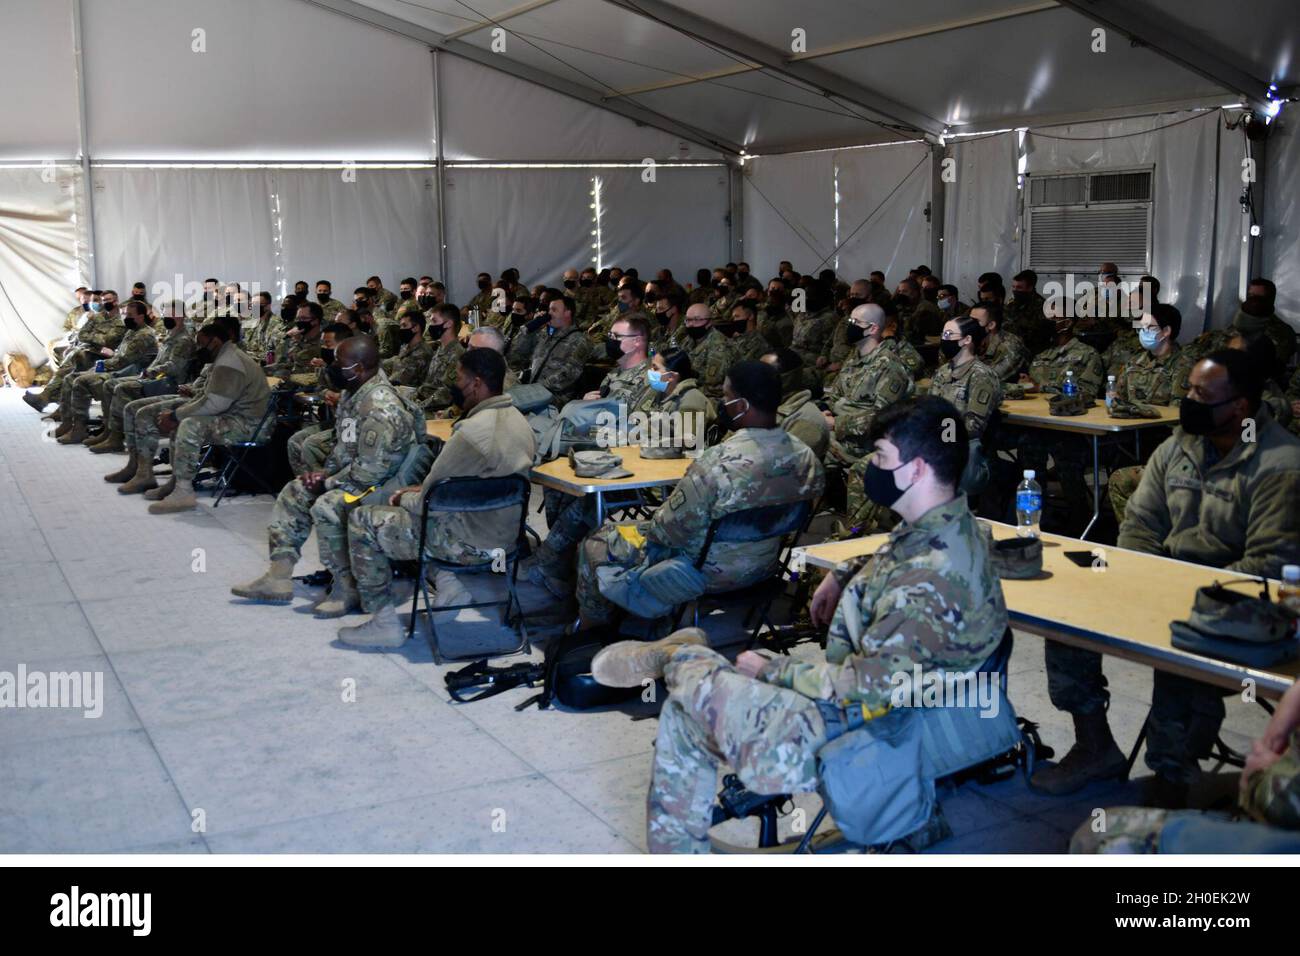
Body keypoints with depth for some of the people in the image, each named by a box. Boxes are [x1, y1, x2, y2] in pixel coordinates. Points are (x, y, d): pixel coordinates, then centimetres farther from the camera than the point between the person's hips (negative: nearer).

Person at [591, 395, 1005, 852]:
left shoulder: (936, 574, -28)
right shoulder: (935, 531, 3)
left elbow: (871, 685, -28)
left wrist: (770, 671, -16)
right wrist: (844, 575, 13)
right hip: (853, 694, 10)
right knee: (682, 716, 12)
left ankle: (675, 656, 18)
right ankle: (677, 851, 19)